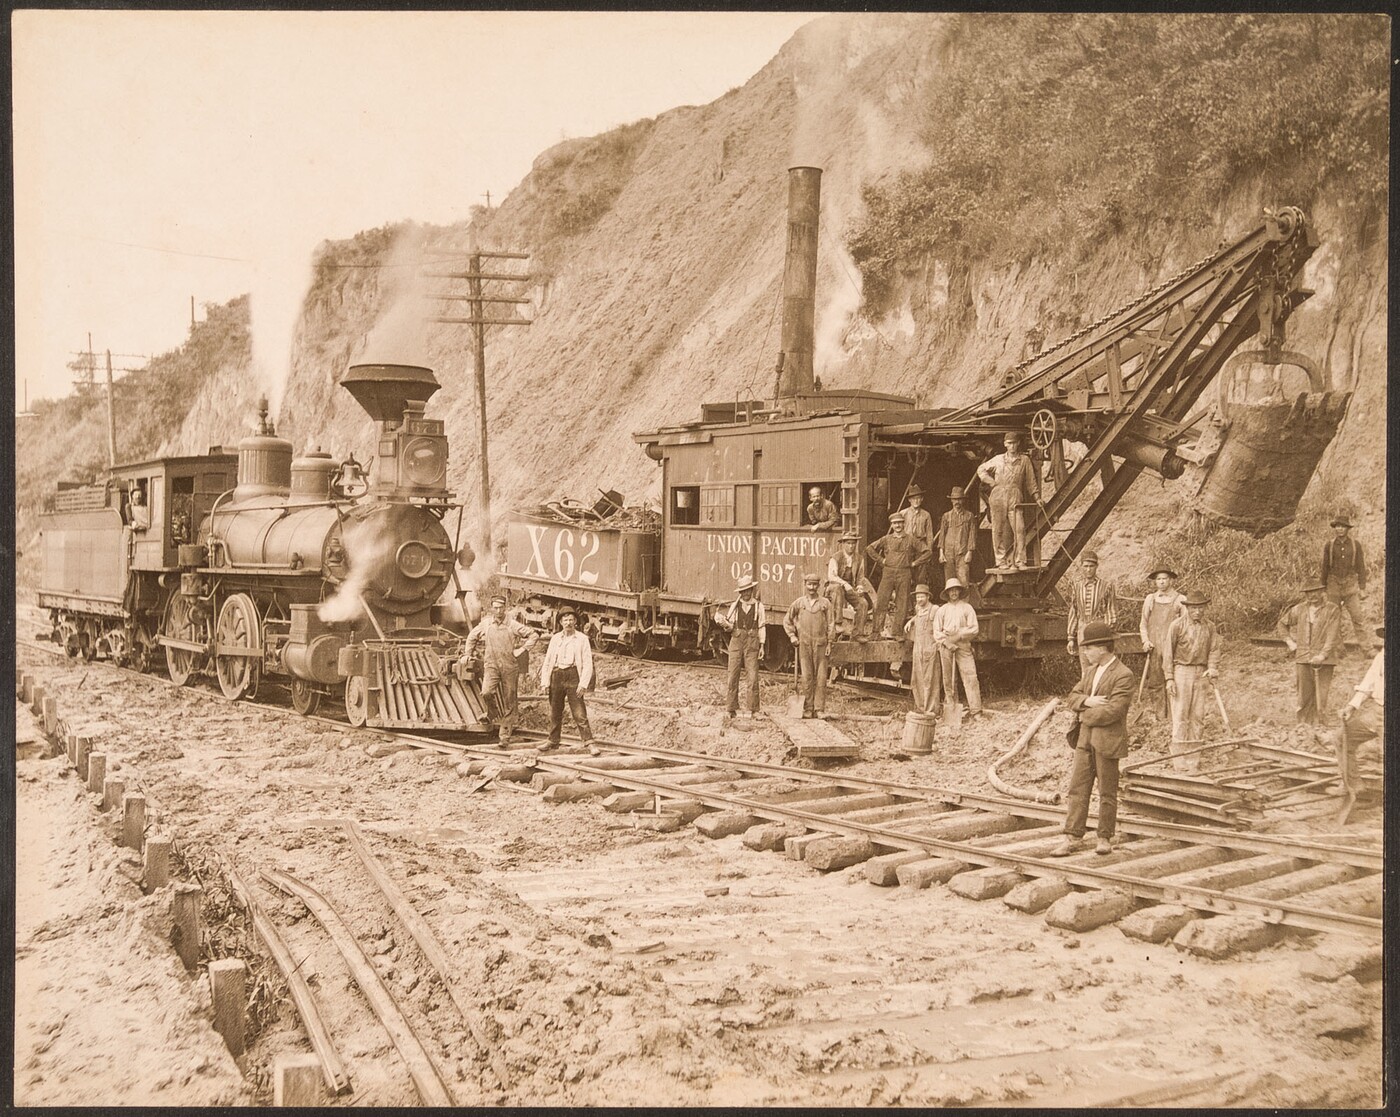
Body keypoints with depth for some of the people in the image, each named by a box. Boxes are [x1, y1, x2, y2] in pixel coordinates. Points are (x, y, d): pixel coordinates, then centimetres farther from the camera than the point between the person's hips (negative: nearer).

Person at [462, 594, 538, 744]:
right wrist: (467, 654, 18)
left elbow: (534, 635, -1)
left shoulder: (513, 625, -4)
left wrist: (523, 649, -7)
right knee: (486, 692, -23)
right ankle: (500, 716, 3)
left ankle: (505, 734, 13)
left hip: (510, 666, -1)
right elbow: (471, 637, 22)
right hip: (491, 665, 1)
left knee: (509, 702, 3)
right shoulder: (485, 624, 4)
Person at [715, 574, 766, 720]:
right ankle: (731, 709, 4)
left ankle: (752, 710, -1)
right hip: (736, 641, 2)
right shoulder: (735, 605, 10)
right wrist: (725, 624, -9)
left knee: (752, 676, -6)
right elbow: (730, 626, 13)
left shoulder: (758, 606, 7)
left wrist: (762, 645, 1)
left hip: (752, 643, -1)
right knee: (733, 676, -1)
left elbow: (762, 626, 7)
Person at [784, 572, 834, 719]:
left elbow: (830, 624, 7)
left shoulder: (825, 603, 7)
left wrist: (829, 643, 2)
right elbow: (787, 621, 18)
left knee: (821, 677, -2)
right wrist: (792, 636, 8)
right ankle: (807, 709, 4)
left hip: (820, 644, 0)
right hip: (804, 644, 0)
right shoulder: (798, 603, 8)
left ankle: (819, 709, 2)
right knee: (806, 677, 0)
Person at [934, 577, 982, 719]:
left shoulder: (967, 607, 8)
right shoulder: (942, 609, 11)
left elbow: (974, 629, 2)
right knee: (948, 679, 2)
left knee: (970, 677, -10)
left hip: (963, 646, -2)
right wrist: (947, 642, -7)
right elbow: (936, 632, 8)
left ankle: (975, 711, -13)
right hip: (946, 647, 2)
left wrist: (959, 634, -10)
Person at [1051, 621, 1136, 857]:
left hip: (1107, 740, -7)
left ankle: (1105, 838, 16)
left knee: (1107, 793, 5)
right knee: (1077, 787, 3)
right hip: (1085, 739, 7)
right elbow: (1071, 698, 12)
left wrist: (1086, 716, -9)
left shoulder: (1123, 676, -12)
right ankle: (1073, 837, 6)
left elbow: (1113, 710, -20)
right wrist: (1086, 701, -10)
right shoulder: (1090, 671, 14)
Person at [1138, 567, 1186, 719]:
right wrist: (1145, 640, 4)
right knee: (1154, 678, 0)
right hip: (1154, 645, 3)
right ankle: (1157, 712, 8)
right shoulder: (1150, 599, 13)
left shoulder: (1180, 599, 6)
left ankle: (1173, 714, -10)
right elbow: (1143, 623, 18)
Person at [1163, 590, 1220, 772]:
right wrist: (1169, 678, -8)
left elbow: (1213, 651, 8)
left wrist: (1213, 672, -8)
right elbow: (1168, 651, -3)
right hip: (1181, 670, -4)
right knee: (1180, 715, -4)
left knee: (1197, 715, 5)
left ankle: (1194, 760, 11)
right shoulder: (1177, 625, -4)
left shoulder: (1210, 628, 8)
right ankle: (1179, 760, -1)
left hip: (1200, 673, 4)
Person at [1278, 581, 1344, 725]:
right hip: (1303, 657, 3)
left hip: (1324, 659, -3)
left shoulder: (1333, 610, -2)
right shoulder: (1299, 609, 9)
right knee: (1304, 692, 4)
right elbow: (1282, 623, 25)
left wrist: (1323, 655, -18)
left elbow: (1332, 636, -9)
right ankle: (1303, 722, 11)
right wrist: (1289, 641, 13)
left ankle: (1317, 723, 3)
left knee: (1321, 692, -4)